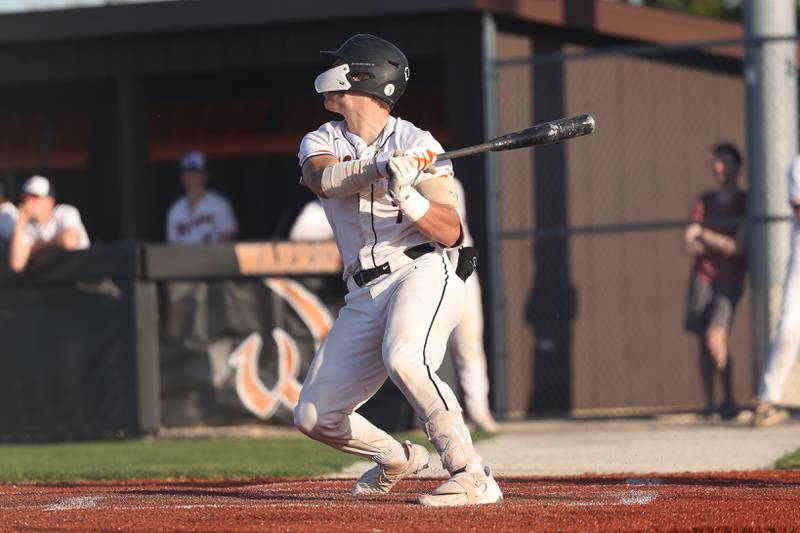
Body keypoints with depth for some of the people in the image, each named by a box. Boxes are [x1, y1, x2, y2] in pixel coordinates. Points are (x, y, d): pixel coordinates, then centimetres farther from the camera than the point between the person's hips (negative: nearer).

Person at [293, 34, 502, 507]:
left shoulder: (417, 144, -1)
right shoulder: (321, 142, 11)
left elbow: (450, 233, -9)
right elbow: (325, 179, -15)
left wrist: (406, 194, -27)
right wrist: (382, 170, -31)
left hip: (424, 275, -6)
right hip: (365, 295, 6)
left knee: (403, 358, -36)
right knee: (315, 417, 4)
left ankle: (474, 479, -33)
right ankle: (397, 459, 32)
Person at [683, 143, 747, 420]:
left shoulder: (744, 203, -1)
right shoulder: (705, 201, 13)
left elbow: (739, 246, -10)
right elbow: (690, 246, 8)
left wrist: (703, 235, -17)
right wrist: (722, 244, -9)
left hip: (729, 280, -5)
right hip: (703, 277, 5)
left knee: (716, 337, -19)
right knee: (703, 341, 1)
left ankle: (728, 400, -9)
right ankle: (709, 403, 6)